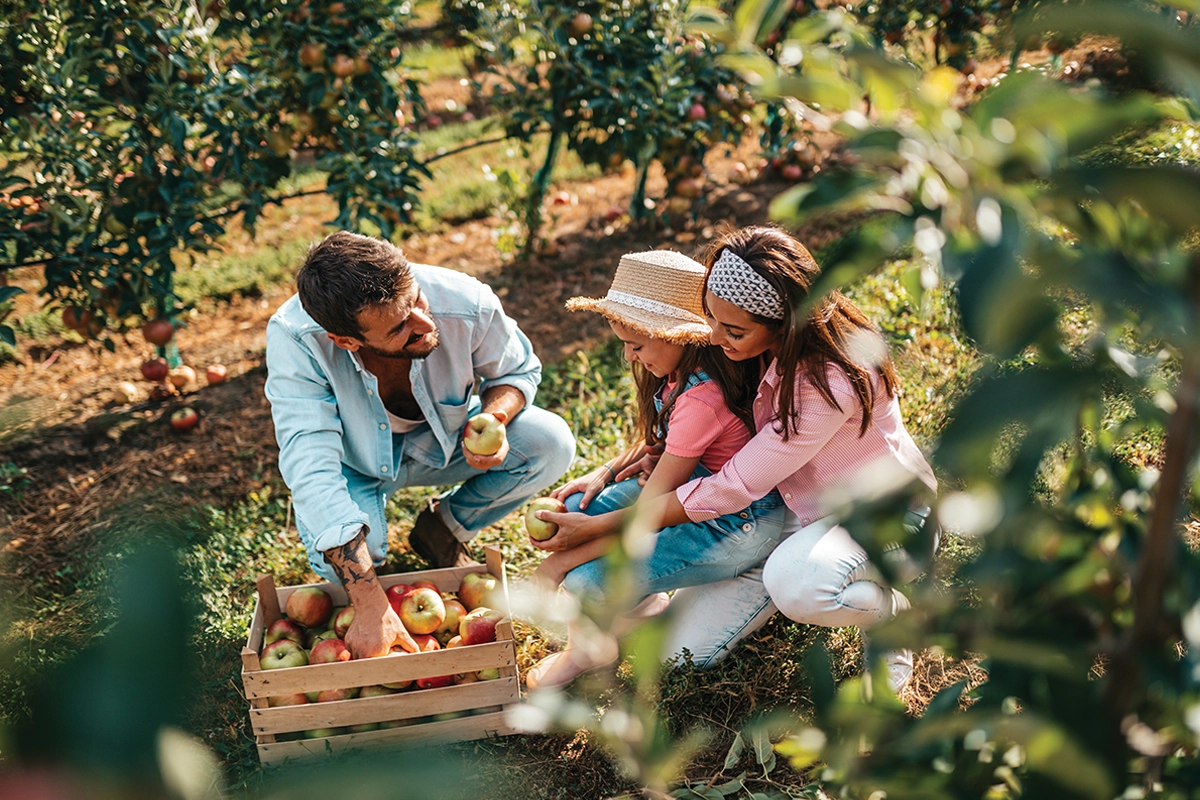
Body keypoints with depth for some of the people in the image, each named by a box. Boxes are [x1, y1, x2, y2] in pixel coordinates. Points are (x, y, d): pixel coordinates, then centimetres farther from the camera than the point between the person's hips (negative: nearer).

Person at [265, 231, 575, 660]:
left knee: (551, 443, -21)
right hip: (357, 462, -2)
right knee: (337, 561, -32)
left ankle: (443, 531, 5)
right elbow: (312, 469, -40)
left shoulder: (466, 303, -31)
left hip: (443, 440, 3)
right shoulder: (294, 338, -38)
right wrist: (370, 607, -46)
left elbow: (518, 370, -7)